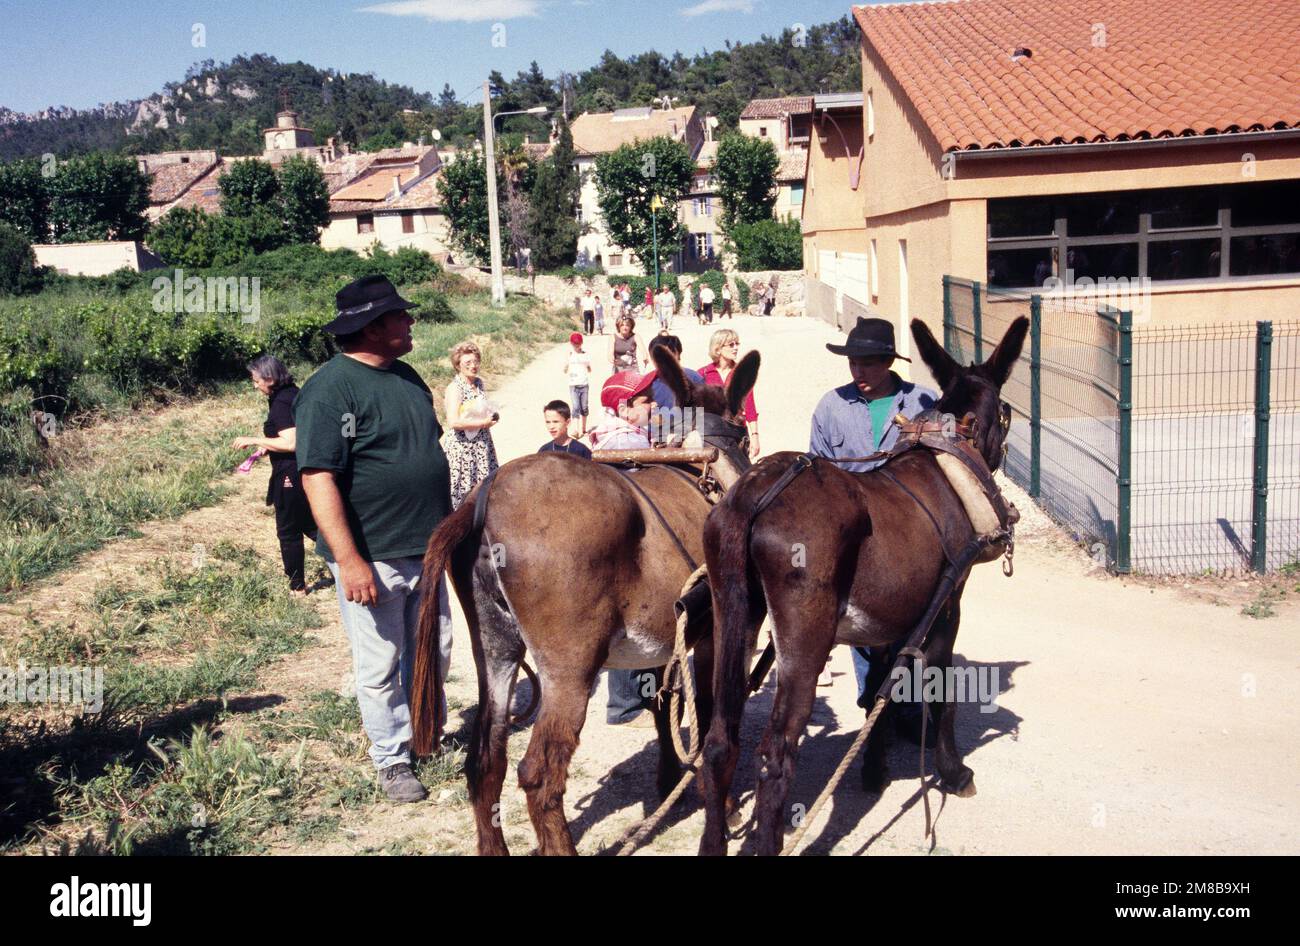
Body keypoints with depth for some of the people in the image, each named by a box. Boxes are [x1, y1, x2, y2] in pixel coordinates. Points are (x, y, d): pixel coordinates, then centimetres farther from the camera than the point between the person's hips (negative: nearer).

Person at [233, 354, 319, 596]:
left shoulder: (281, 404, -20)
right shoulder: (293, 394, 9)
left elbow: (290, 443, -26)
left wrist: (254, 441, -19)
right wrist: (268, 445, 14)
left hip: (291, 474, -9)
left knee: (289, 532, 6)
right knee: (310, 524, 21)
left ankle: (297, 587, 17)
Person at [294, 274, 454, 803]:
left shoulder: (406, 377, 10)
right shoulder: (330, 389, -16)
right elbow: (318, 477, -22)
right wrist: (348, 560, -26)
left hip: (427, 551, 7)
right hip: (373, 560, -7)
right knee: (381, 669, 7)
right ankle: (392, 760, 24)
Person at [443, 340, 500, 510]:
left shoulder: (479, 383, 9)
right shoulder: (454, 388, -14)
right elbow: (453, 422, -24)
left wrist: (491, 416, 10)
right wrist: (483, 423, -15)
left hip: (481, 444, 7)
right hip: (461, 446, -7)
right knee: (461, 490, -3)